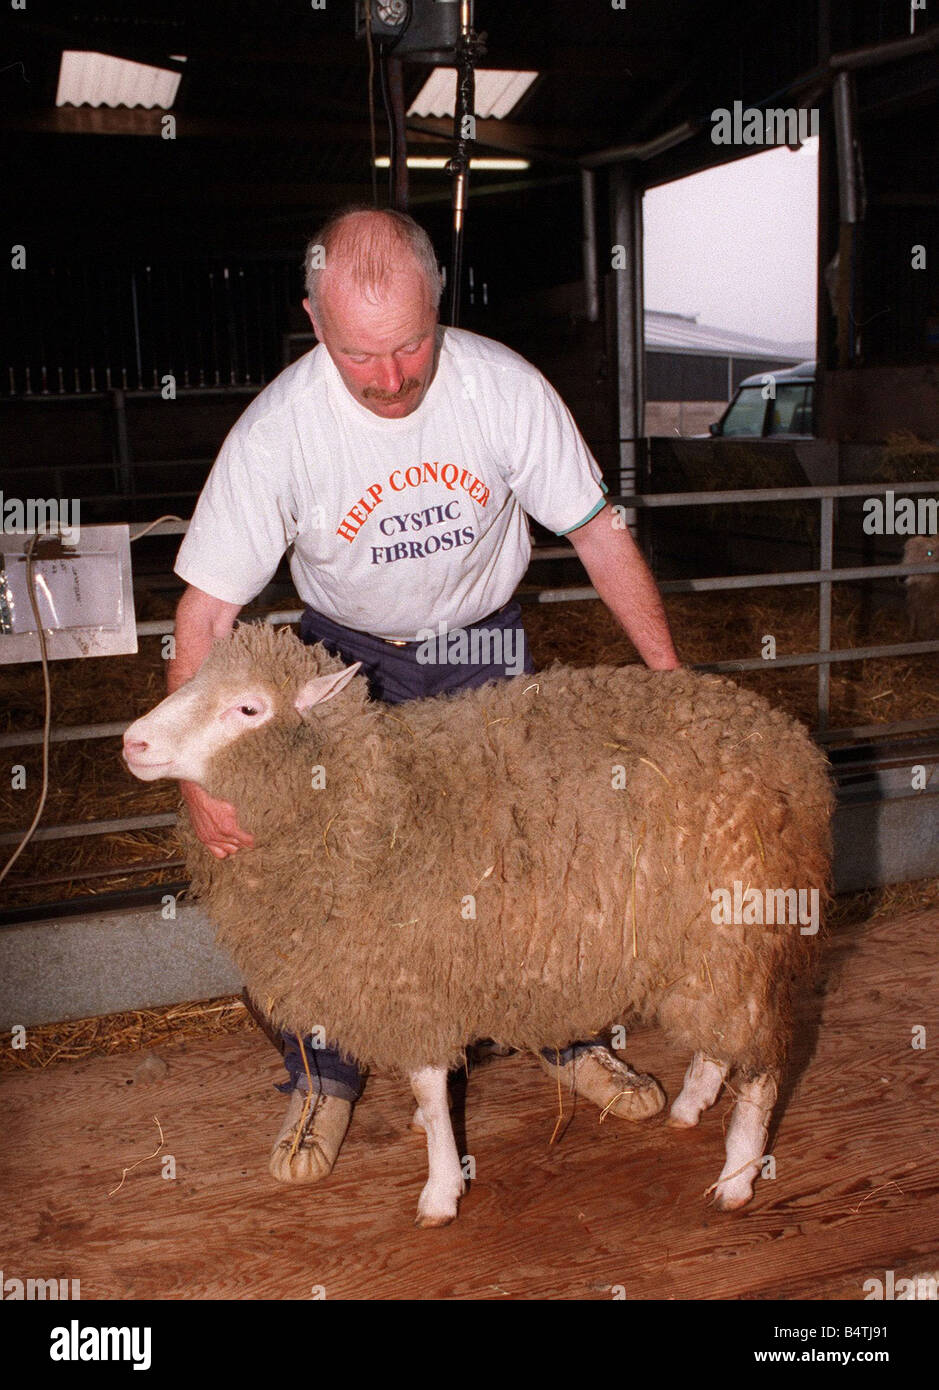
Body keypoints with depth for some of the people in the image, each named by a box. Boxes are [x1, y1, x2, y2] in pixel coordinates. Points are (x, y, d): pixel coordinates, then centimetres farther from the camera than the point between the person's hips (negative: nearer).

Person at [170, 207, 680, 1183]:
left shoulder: (506, 388, -24)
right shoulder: (275, 432, -27)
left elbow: (598, 532, -12)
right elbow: (207, 607, -22)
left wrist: (671, 678, -12)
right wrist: (201, 774, -30)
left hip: (484, 642, 1)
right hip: (348, 653, -1)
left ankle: (565, 1038, 32)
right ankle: (323, 1077, 23)